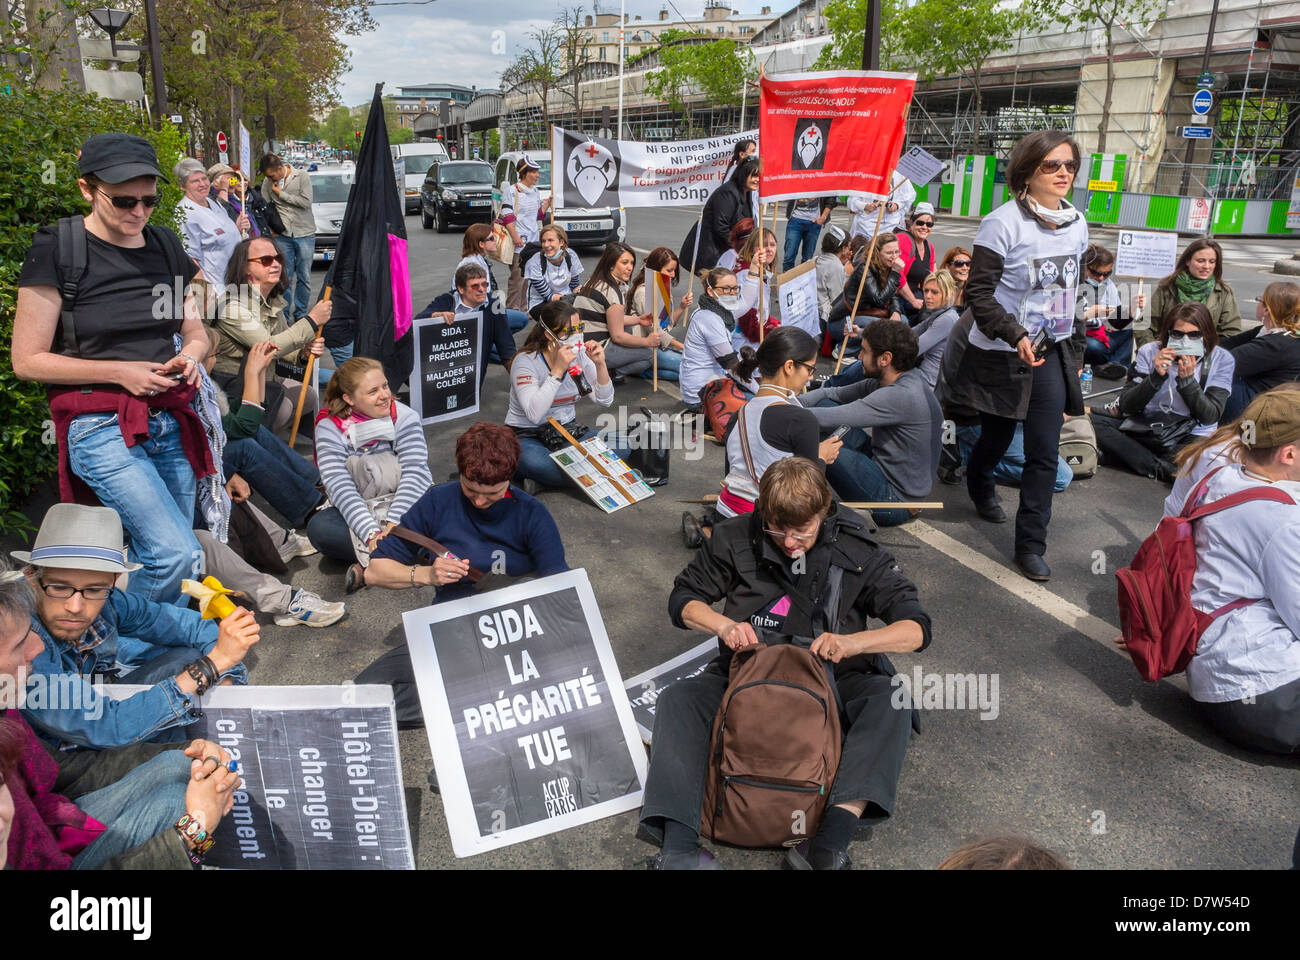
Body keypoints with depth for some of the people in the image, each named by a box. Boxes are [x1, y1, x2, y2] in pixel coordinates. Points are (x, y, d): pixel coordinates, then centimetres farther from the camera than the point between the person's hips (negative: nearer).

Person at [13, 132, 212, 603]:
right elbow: (27, 360, -5)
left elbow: (196, 332, 19)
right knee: (175, 553, -18)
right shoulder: (57, 251, -6)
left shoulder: (164, 245, 9)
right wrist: (120, 372, -14)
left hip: (171, 421, 6)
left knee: (165, 557, 8)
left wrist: (189, 358, -5)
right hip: (103, 428, -5)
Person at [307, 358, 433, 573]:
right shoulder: (329, 428, -6)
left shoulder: (404, 416, -3)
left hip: (403, 507, 0)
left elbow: (415, 472, -15)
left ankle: (369, 564, -35)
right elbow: (339, 487, -17)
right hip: (360, 513, 1)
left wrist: (394, 523, -30)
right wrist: (372, 533, -32)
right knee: (318, 527, -29)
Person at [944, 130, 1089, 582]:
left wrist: (1077, 347, 18)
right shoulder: (1003, 222, -14)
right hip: (1001, 354, -4)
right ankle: (980, 486, 48)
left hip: (1051, 352, 5)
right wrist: (1015, 335, -26)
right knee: (997, 438, 13)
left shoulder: (1076, 225, 7)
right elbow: (978, 292, -16)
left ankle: (1031, 544, 7)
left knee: (1044, 451, -1)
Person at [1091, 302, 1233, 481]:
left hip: (1190, 436, -2)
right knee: (1090, 420, -23)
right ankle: (1158, 468, -22)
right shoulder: (1150, 352, -1)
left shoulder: (1221, 359, -2)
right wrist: (1156, 377, -21)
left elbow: (1210, 417, -10)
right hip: (1144, 429, 3)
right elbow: (1126, 406, -7)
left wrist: (1187, 379, -20)